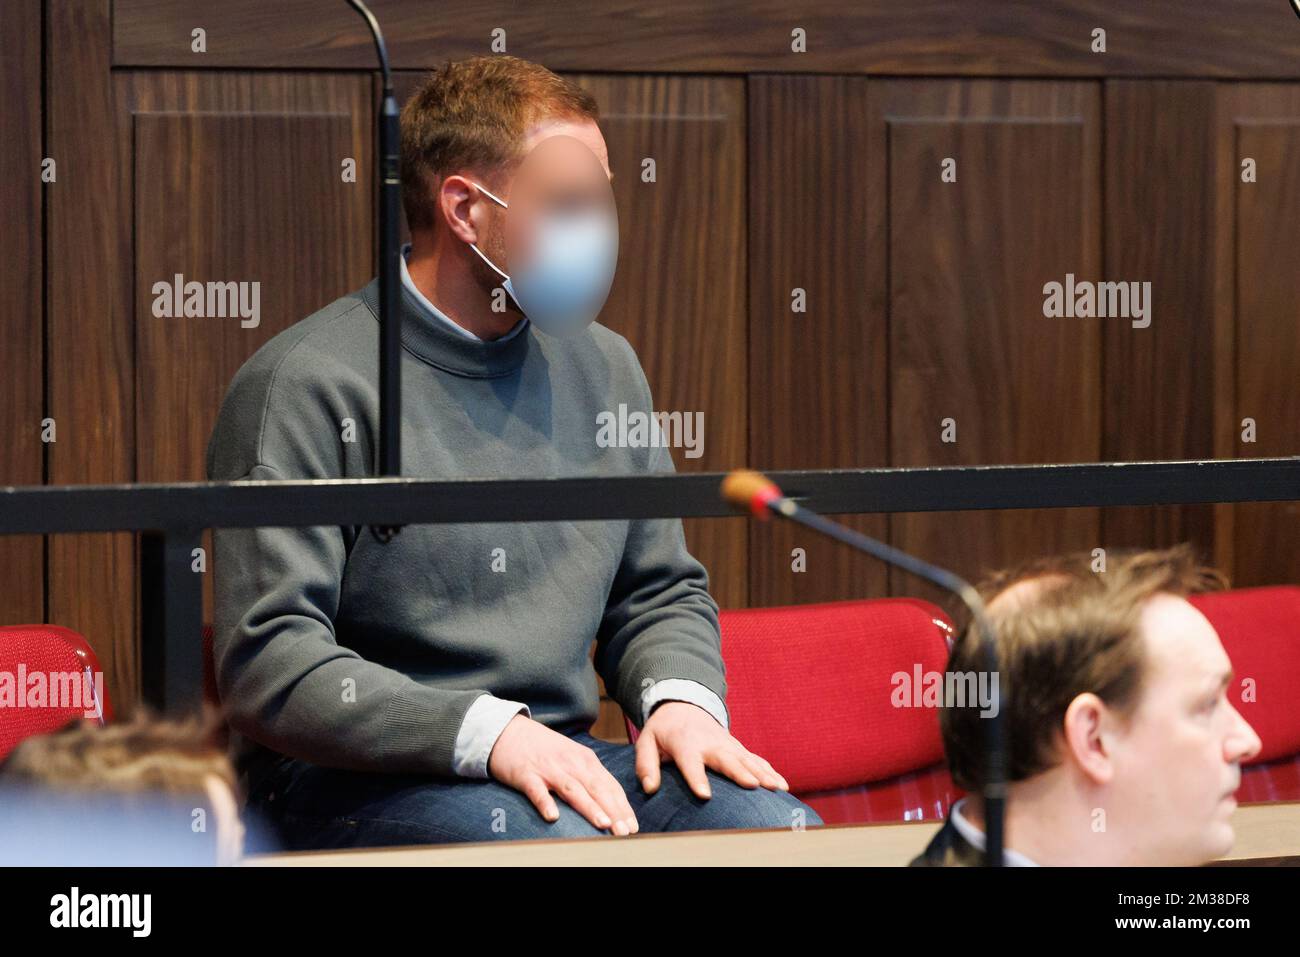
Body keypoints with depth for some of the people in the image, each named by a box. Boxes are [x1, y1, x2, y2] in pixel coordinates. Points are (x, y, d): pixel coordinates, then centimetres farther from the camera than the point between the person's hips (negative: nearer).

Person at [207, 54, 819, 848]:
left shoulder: (604, 365, 15)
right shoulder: (305, 386, -8)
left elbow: (659, 592, 23)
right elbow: (268, 665, -15)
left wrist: (681, 698, -1)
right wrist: (486, 733, -25)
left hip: (558, 757, 6)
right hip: (352, 780, -6)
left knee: (776, 827, -22)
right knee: (571, 845, -35)